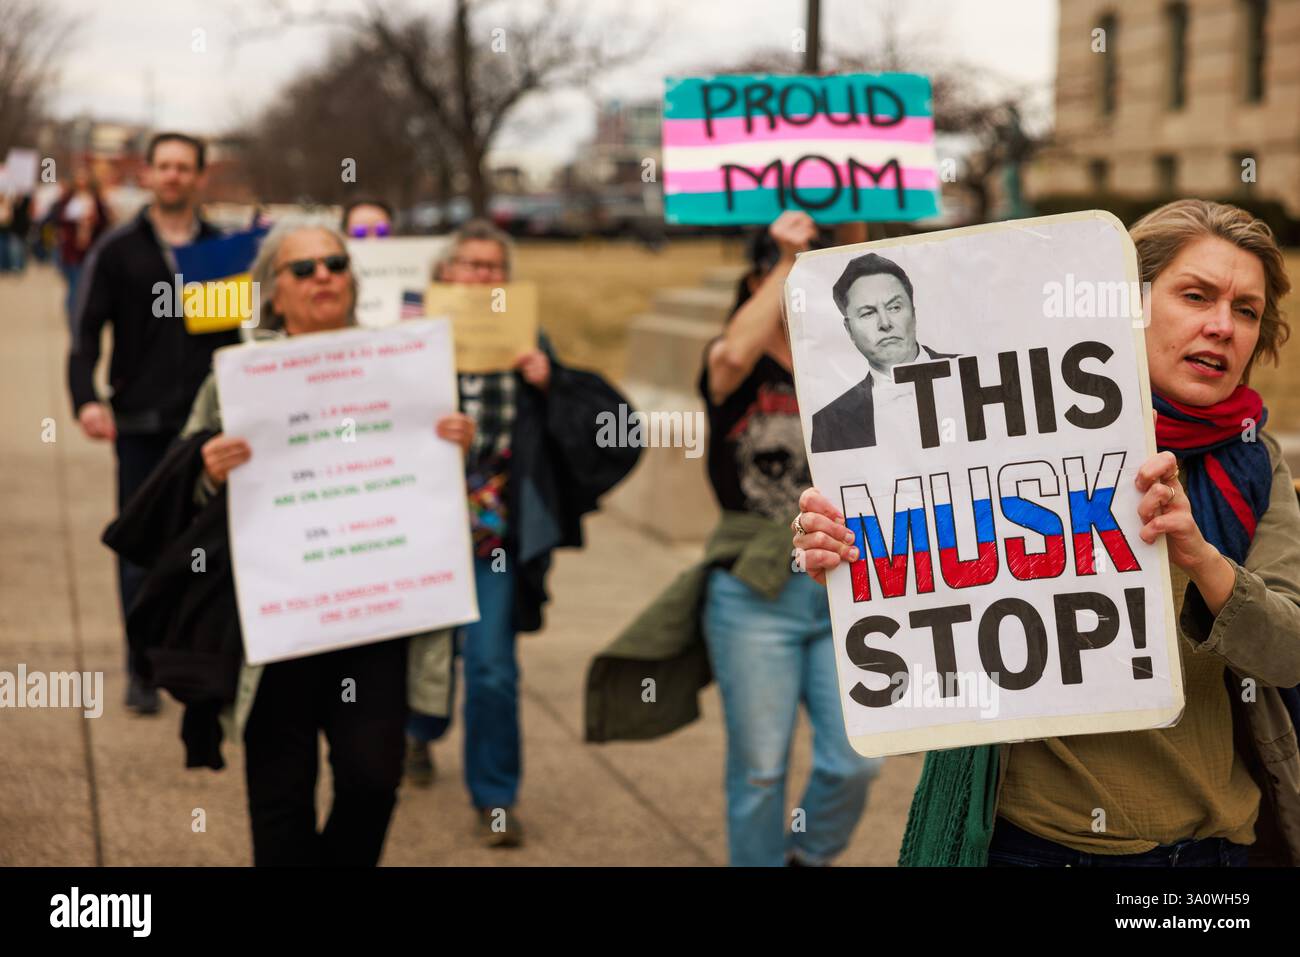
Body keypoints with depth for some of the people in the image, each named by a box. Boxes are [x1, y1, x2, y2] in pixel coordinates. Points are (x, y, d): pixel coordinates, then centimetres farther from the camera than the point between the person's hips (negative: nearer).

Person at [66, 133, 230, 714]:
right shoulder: (117, 251, 5)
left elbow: (247, 332, 11)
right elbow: (86, 332, 2)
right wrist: (85, 399, -13)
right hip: (141, 423, -1)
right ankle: (143, 672, 10)